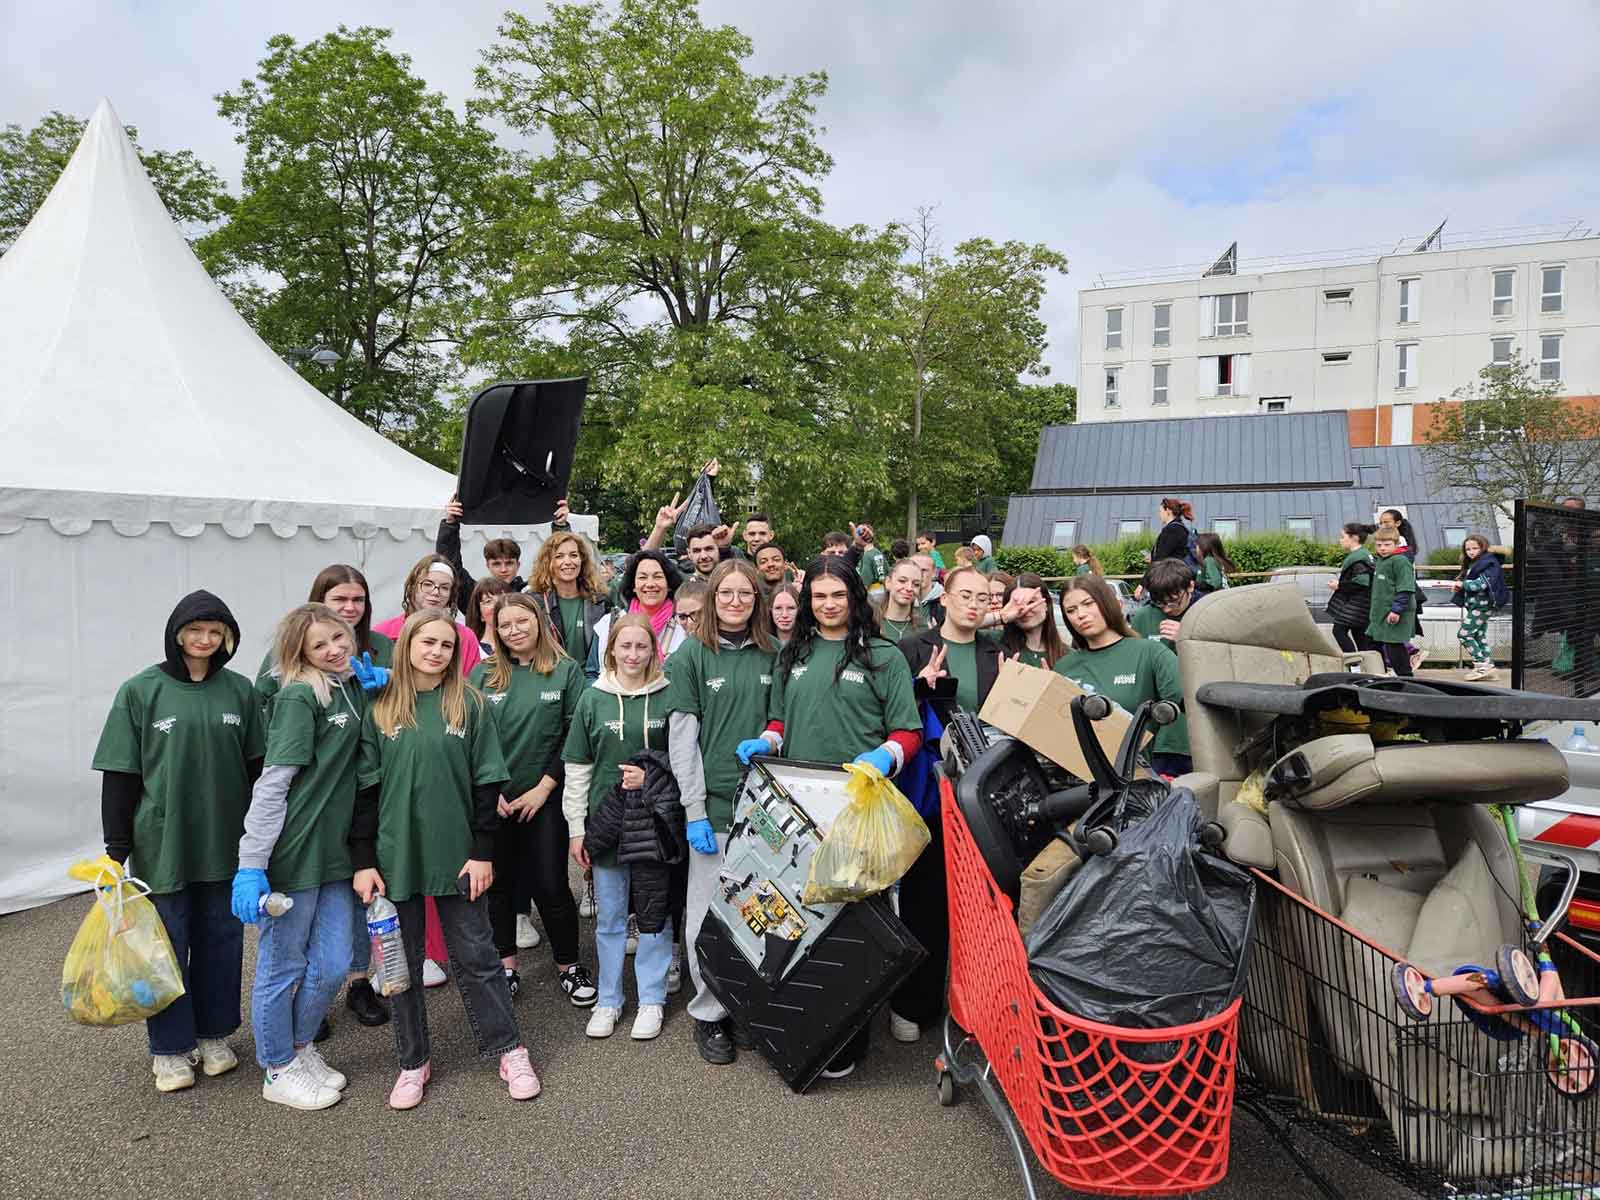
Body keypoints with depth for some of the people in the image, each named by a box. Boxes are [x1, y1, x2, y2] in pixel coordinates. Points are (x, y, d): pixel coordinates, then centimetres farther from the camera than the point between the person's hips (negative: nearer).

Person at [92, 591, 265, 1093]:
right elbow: (119, 775, -3)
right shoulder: (140, 691, -5)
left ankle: (215, 1034, 29)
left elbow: (256, 766, 8)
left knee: (222, 941, 12)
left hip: (226, 844, 2)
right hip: (162, 844, -2)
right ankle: (170, 1047, 23)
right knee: (169, 944, 7)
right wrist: (117, 846, -5)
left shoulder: (239, 690, 1)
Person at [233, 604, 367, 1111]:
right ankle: (279, 1070, 28)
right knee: (283, 966, 10)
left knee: (331, 966, 13)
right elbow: (273, 783, -16)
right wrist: (251, 865, -19)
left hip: (336, 851, 7)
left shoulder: (356, 689, 10)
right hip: (293, 853, -7)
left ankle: (300, 1046, 36)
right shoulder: (298, 696, -13)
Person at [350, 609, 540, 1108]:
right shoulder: (380, 708, 1)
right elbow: (365, 787, 1)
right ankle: (414, 1061, 26)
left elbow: (487, 782, -1)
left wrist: (483, 852, -6)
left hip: (457, 854, -1)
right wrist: (363, 860, -3)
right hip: (396, 855, 1)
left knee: (475, 956, 6)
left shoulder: (468, 703, -1)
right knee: (403, 963, 10)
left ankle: (509, 1052, 19)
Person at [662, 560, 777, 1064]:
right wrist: (694, 808, -9)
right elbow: (681, 737, -5)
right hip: (714, 801, -3)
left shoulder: (772, 655, 7)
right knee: (708, 909, 3)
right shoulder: (691, 655, -2)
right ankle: (708, 1012, 19)